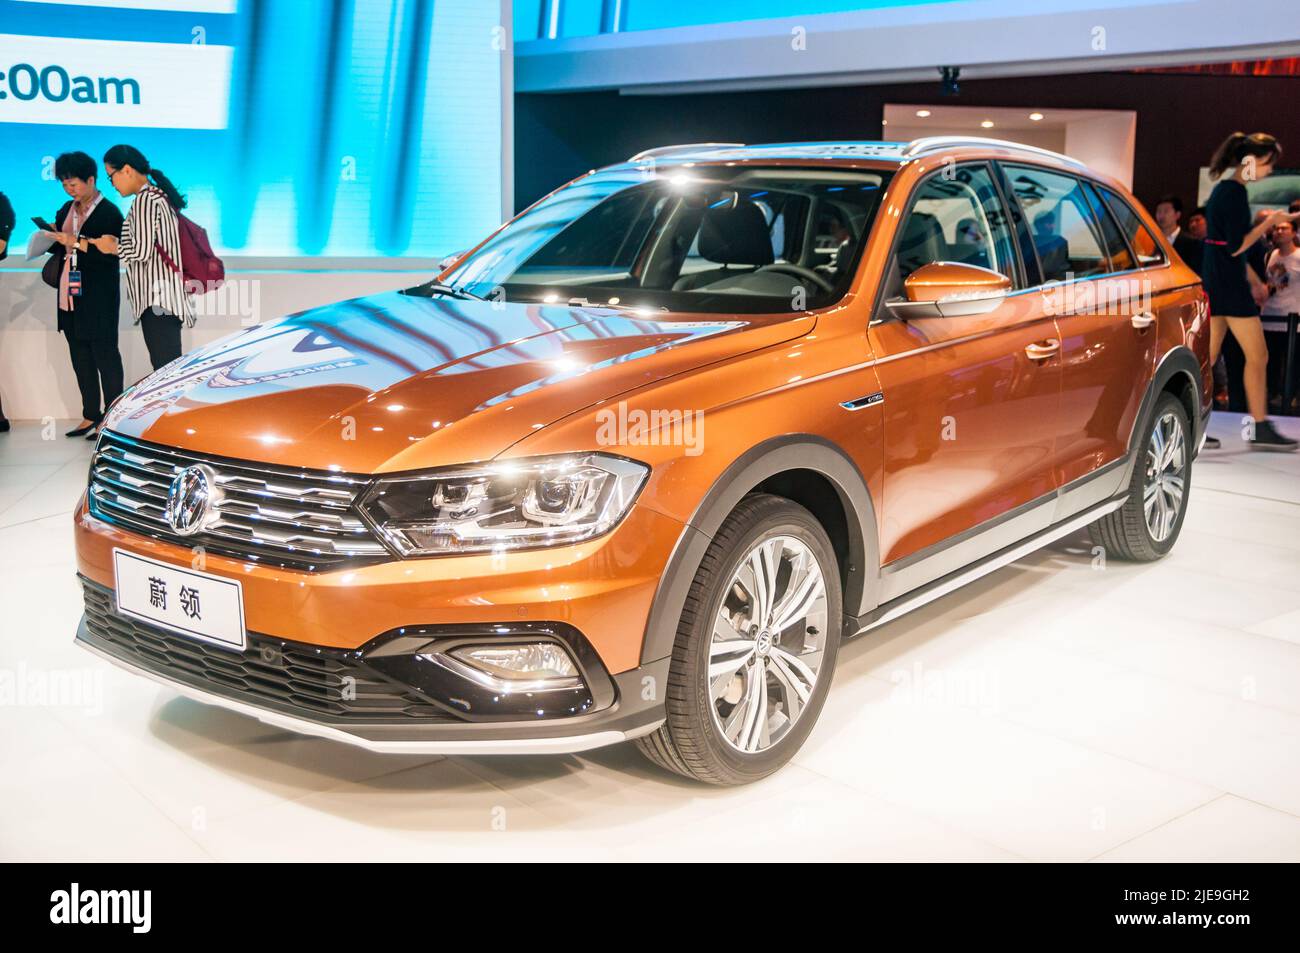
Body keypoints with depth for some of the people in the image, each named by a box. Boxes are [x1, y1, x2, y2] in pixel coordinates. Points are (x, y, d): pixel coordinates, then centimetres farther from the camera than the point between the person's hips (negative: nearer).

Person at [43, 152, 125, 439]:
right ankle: (90, 415, 17)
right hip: (71, 294, 8)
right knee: (80, 357, 10)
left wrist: (75, 242, -22)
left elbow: (110, 253, -17)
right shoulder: (67, 209, 14)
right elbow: (62, 246, 20)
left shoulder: (108, 213, -9)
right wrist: (51, 233, 1)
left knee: (105, 355, -4)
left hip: (99, 297, -8)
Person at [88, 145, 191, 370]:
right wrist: (117, 243, 15)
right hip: (164, 298, 10)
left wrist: (113, 247, 1)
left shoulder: (145, 199, -9)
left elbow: (141, 251, -16)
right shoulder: (158, 195, 19)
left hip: (157, 300, -10)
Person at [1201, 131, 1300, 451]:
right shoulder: (1235, 192, -14)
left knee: (1207, 358, 9)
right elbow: (1236, 247, -18)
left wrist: (1253, 280, 24)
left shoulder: (1224, 189, 16)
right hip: (1229, 285, -10)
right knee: (1257, 356, -3)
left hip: (1214, 282, 10)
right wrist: (1270, 222, -13)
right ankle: (1261, 429, 2)